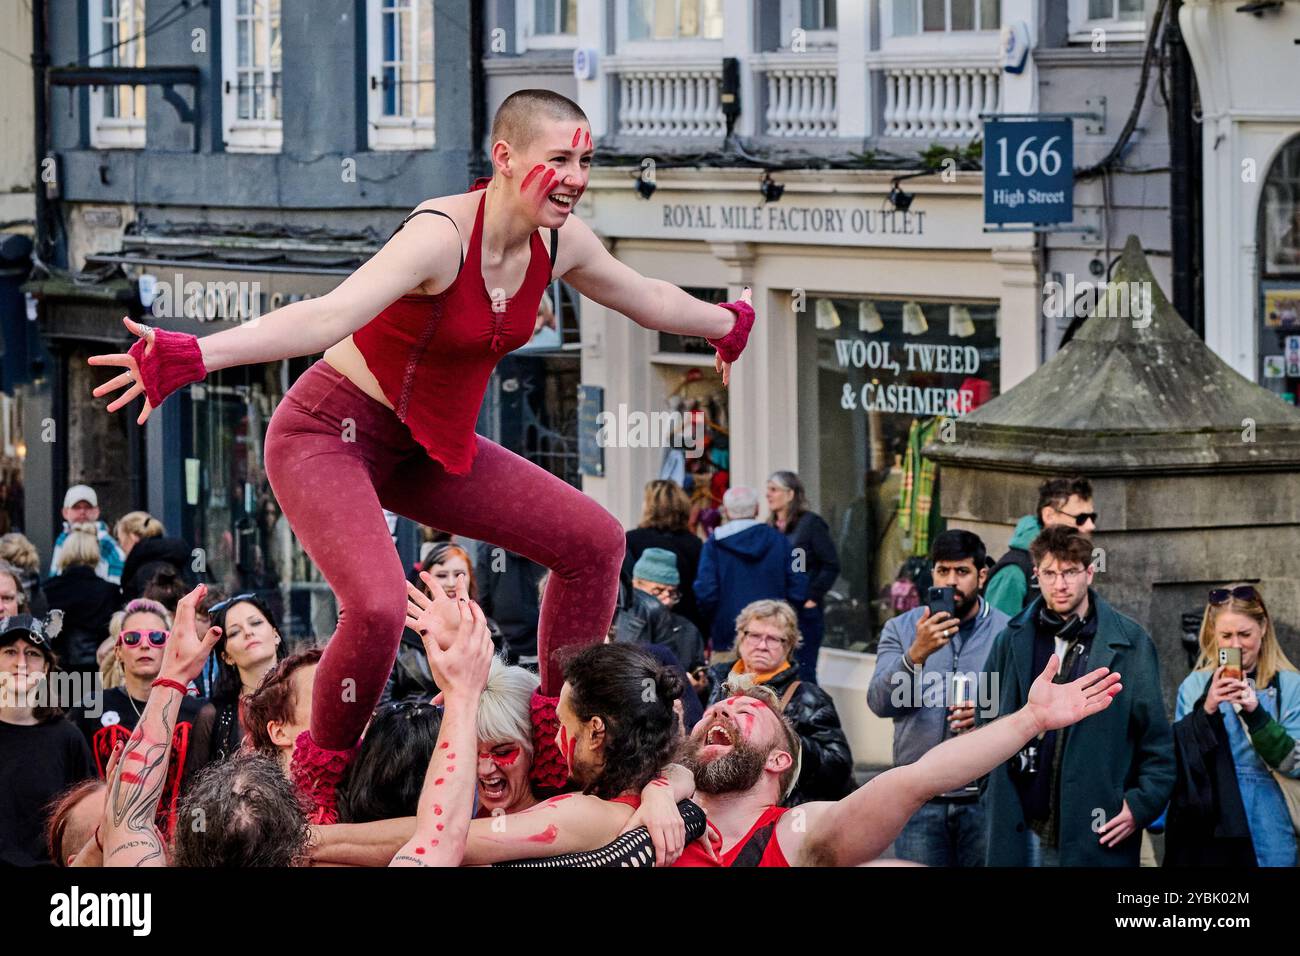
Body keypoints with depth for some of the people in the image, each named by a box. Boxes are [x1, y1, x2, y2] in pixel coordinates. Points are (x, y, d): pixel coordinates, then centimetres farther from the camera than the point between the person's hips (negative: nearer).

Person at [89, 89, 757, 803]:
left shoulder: (559, 242, -4)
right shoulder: (441, 236, -28)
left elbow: (645, 297, 20)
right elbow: (330, 316, -42)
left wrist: (728, 326, 37)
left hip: (427, 449, 8)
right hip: (332, 435, -8)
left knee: (594, 542, 3)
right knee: (378, 607, -31)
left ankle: (557, 737, 16)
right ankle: (316, 790, -9)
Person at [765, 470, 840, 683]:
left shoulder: (811, 524, -4)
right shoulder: (771, 528, 13)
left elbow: (831, 565, -8)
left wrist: (812, 598, -11)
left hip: (804, 612, -6)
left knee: (803, 674, -5)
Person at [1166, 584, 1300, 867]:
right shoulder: (1195, 686, 5)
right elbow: (1180, 761, -1)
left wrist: (1256, 713, -20)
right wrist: (1206, 711, -16)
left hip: (1269, 833, -1)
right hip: (1208, 833, 1)